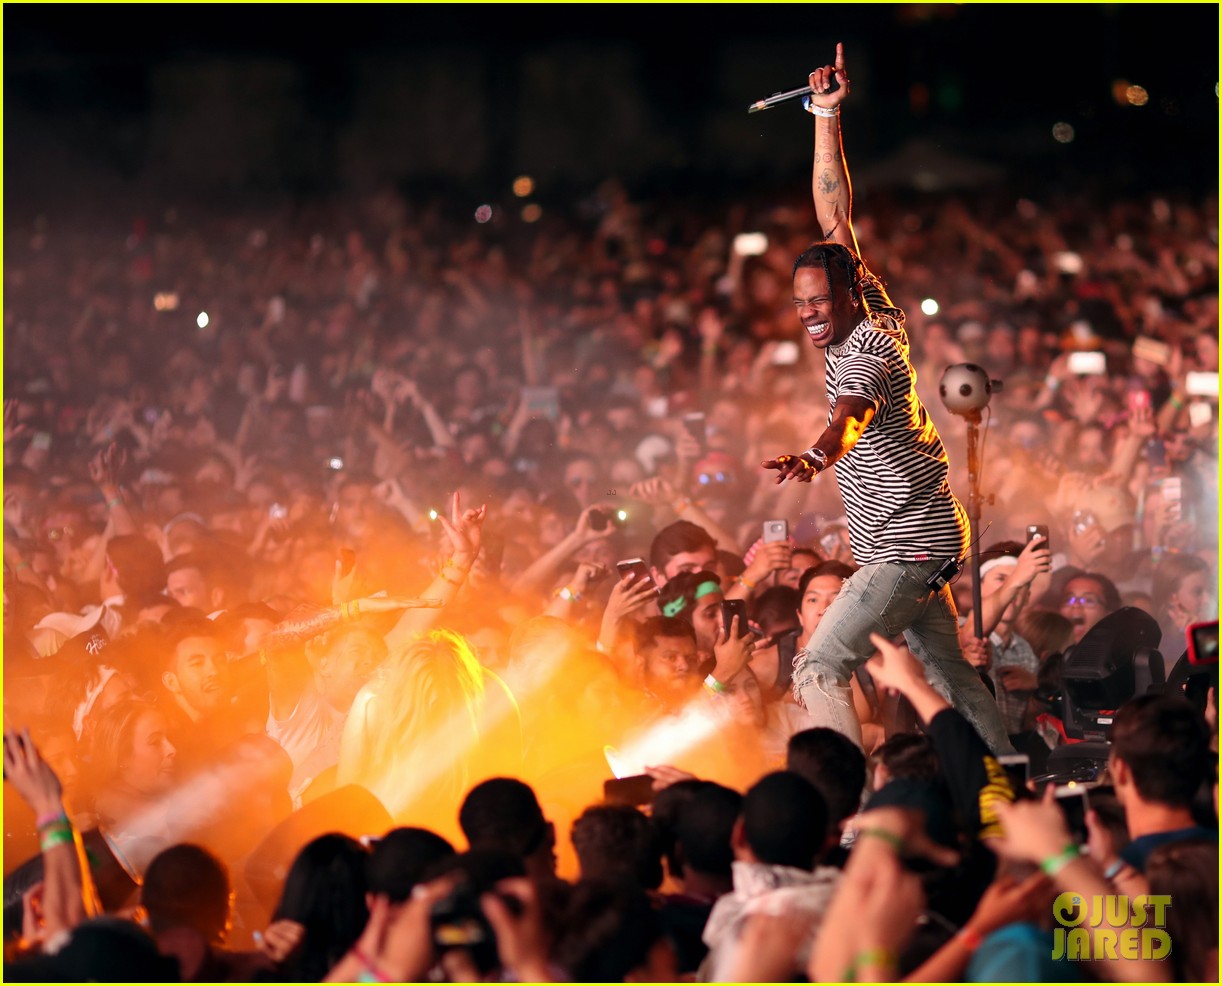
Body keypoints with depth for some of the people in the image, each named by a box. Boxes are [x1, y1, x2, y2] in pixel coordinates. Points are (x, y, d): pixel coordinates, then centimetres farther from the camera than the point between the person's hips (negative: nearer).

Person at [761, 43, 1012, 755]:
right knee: (953, 675, 18)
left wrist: (816, 456, -64)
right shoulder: (872, 316, 5)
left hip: (906, 549, -10)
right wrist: (827, 115, 8)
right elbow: (836, 217, 11)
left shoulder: (866, 353, -20)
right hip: (926, 538, 10)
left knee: (820, 672, -19)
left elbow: (851, 417, -43)